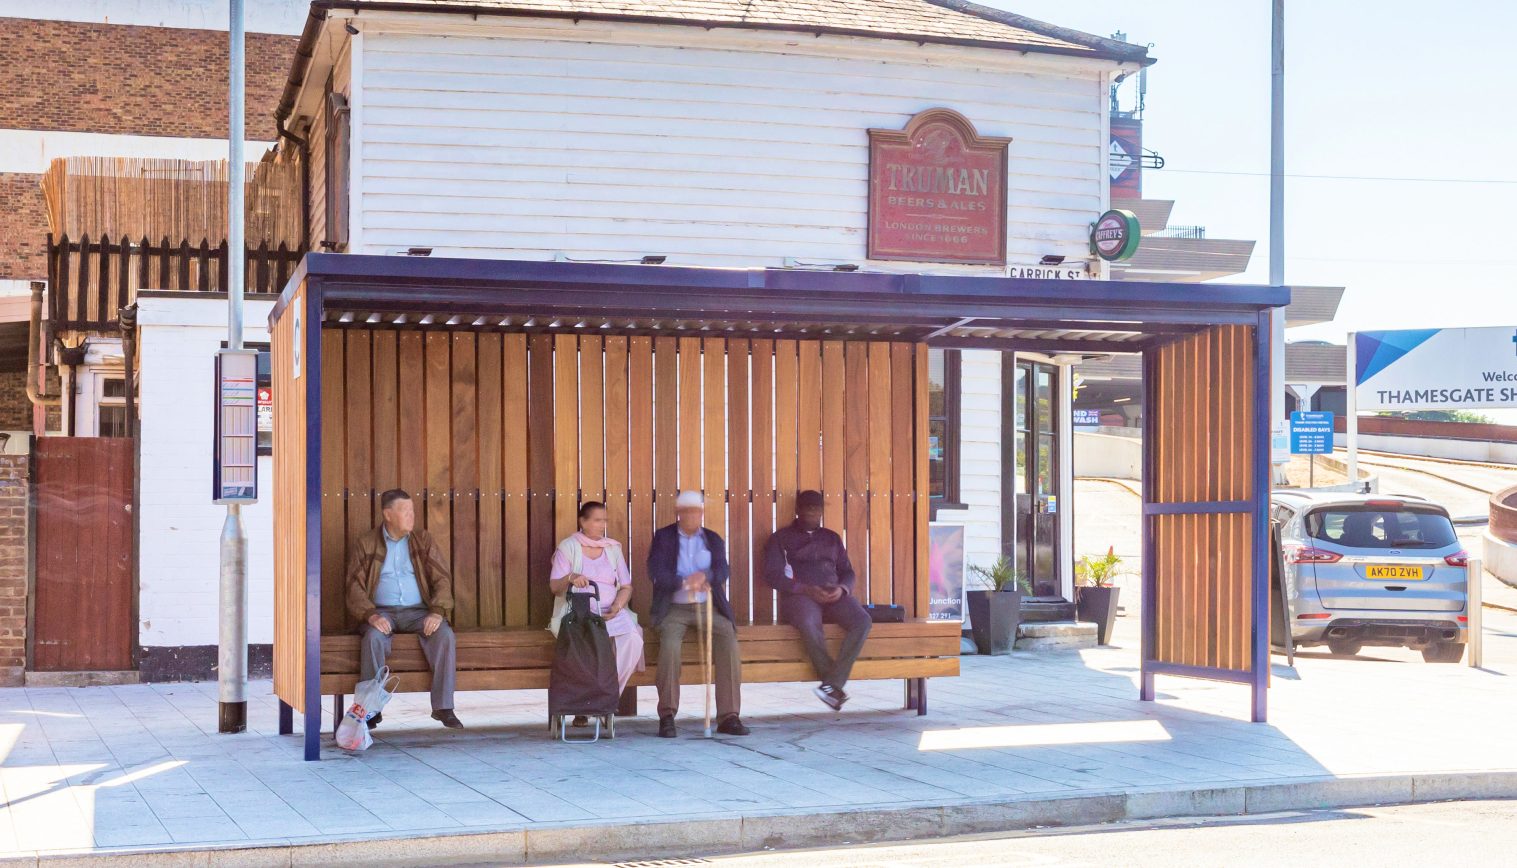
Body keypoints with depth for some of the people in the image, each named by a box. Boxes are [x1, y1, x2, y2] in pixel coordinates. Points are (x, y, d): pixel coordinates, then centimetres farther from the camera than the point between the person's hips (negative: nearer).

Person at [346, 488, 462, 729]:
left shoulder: (423, 540, 11)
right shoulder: (366, 544, 6)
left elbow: (442, 579, 4)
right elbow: (355, 587, -2)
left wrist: (437, 612, -14)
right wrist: (371, 615, -21)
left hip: (418, 611, 2)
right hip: (382, 612, -1)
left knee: (445, 635, -28)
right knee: (373, 637, -35)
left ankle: (443, 707, -24)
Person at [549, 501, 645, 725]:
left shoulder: (613, 548, 16)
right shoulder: (567, 547, 6)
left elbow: (626, 586, 14)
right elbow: (554, 586, -1)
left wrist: (616, 608, -6)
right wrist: (570, 578, -23)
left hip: (611, 612, 3)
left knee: (632, 639, -29)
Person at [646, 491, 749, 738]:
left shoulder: (713, 539, 14)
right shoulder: (663, 537, 7)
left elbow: (723, 571, -2)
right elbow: (656, 572, -8)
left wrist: (704, 575, -24)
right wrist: (685, 582, -23)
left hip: (708, 607, 2)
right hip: (673, 608, -2)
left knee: (729, 641, -25)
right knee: (670, 643, -32)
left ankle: (728, 717, -23)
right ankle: (667, 716, -26)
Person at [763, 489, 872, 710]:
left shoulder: (832, 538, 26)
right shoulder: (781, 538, 12)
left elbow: (847, 572, 21)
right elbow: (773, 575, 1)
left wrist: (842, 589, -5)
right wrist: (806, 589, -13)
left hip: (834, 596, 4)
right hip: (798, 595, -4)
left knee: (863, 621, -29)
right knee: (809, 624, -41)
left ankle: (832, 684, -34)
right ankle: (835, 683, -29)